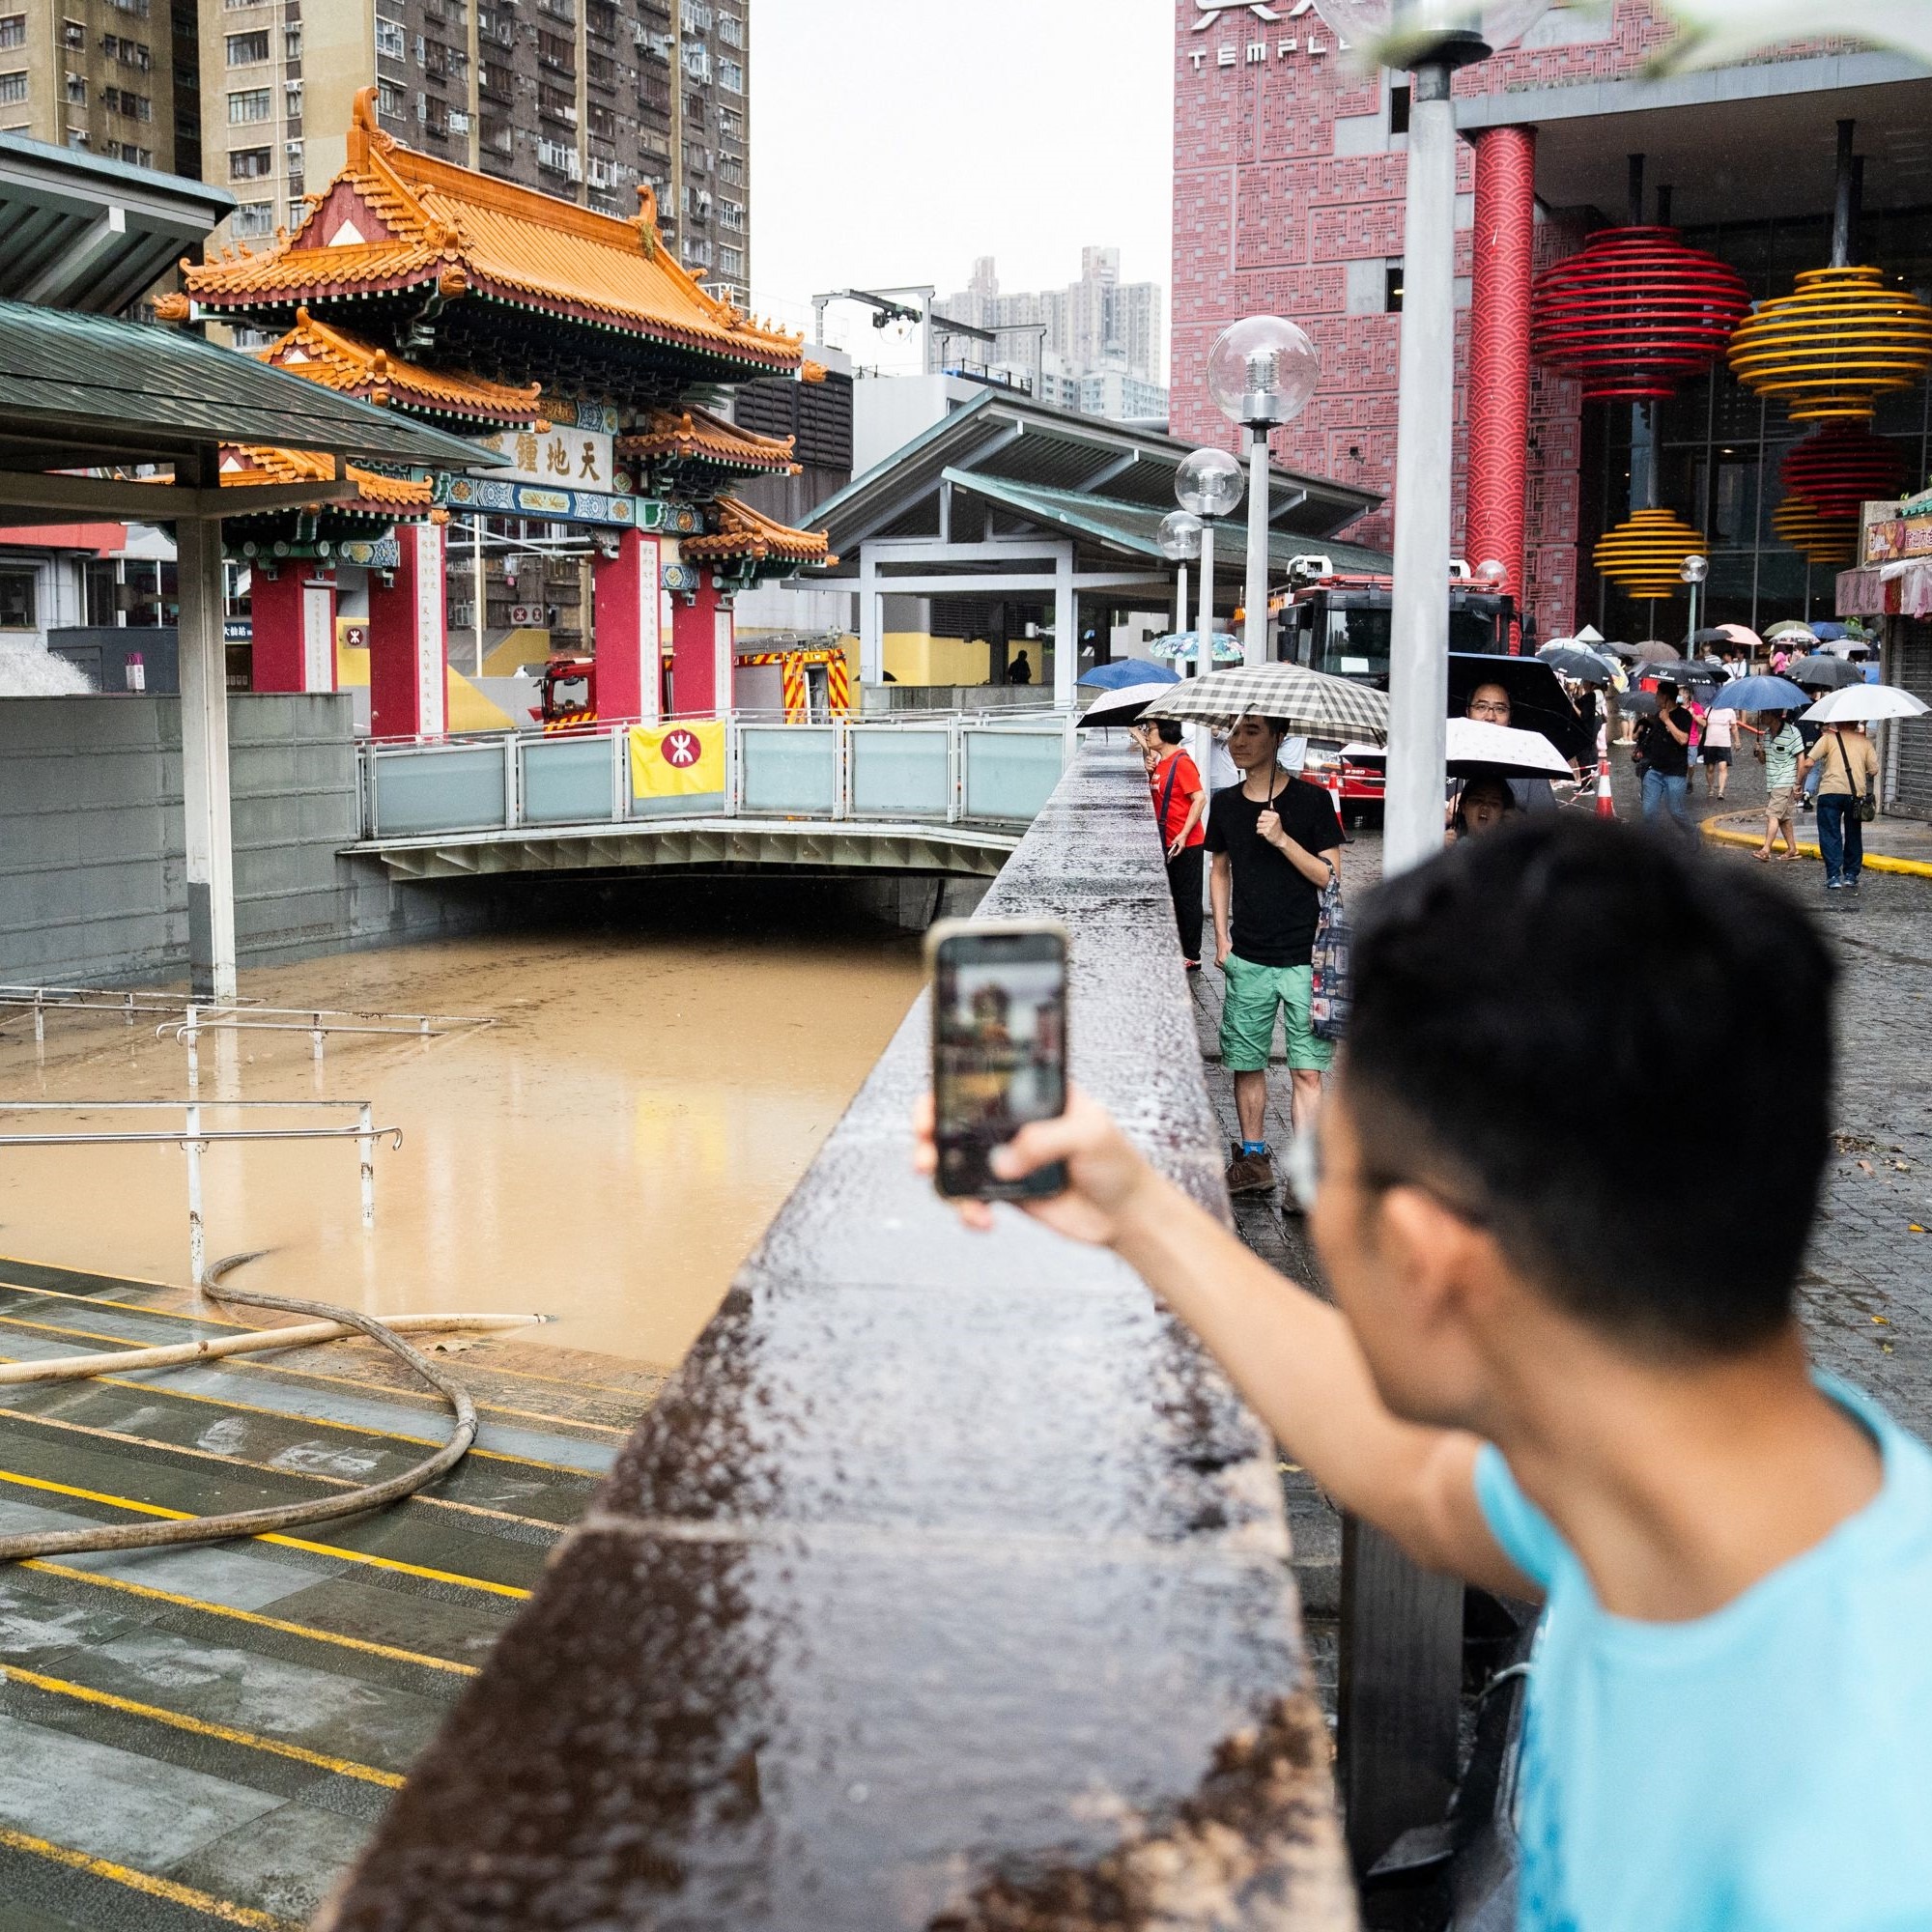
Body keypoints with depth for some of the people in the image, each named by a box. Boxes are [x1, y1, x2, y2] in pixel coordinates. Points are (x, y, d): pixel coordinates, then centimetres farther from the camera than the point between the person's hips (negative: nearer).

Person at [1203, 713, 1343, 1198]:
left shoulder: (1311, 799, -5)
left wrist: (1283, 839, -19)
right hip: (1247, 958, 4)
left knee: (1307, 1070, -3)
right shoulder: (1225, 803, 7)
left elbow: (1332, 877, -7)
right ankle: (1253, 1159, 22)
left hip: (1306, 958, -4)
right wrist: (1221, 937, 11)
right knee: (1247, 1062, 9)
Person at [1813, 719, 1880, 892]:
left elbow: (1809, 762, -3)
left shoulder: (1828, 738, 7)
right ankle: (1851, 875, 19)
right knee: (1853, 836, 16)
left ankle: (1834, 876, -7)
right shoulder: (1865, 742, 13)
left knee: (1830, 835, 1)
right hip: (1856, 793, 2)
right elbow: (1874, 769, 6)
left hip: (1830, 792, -2)